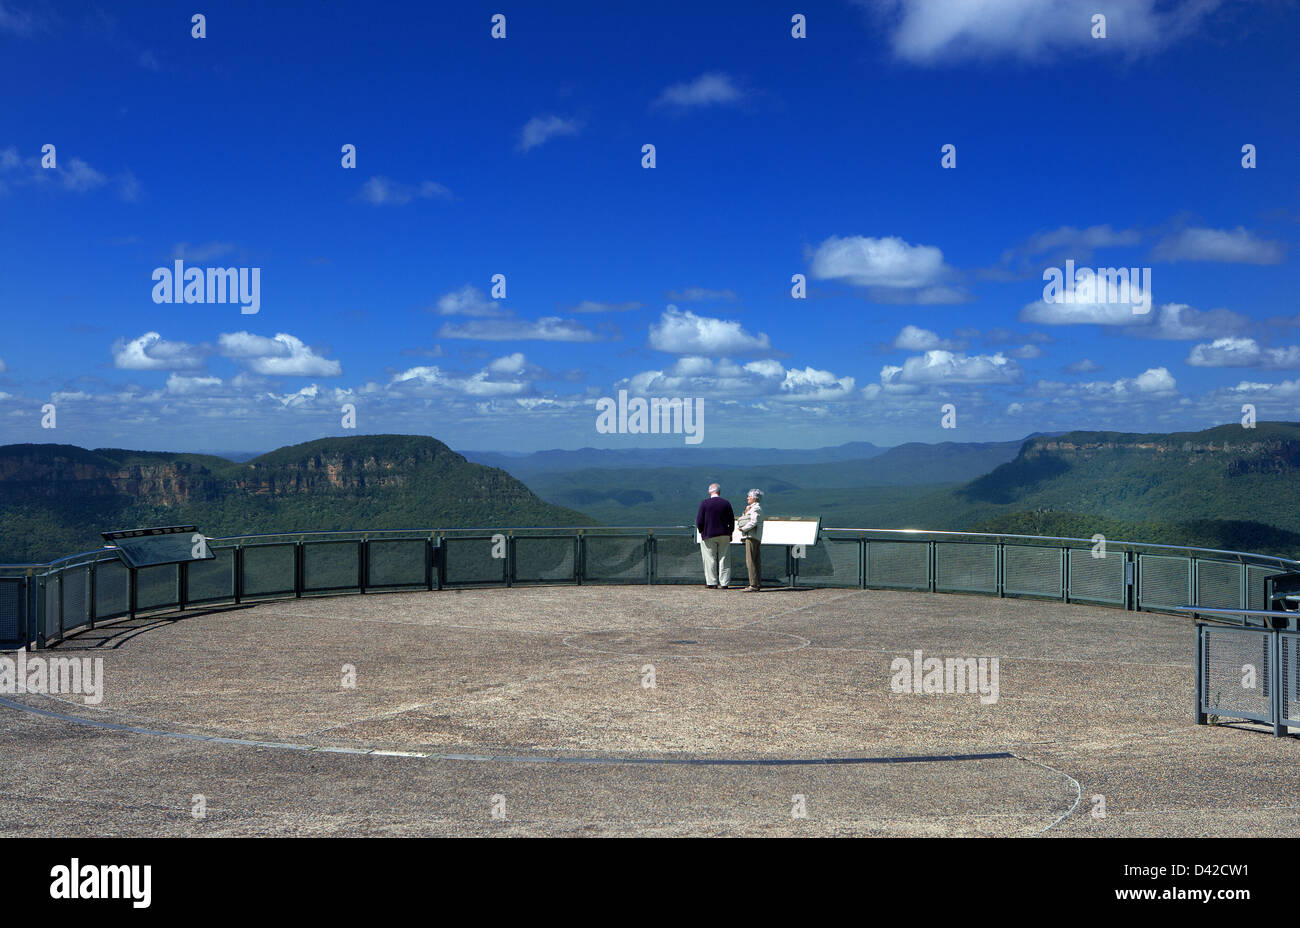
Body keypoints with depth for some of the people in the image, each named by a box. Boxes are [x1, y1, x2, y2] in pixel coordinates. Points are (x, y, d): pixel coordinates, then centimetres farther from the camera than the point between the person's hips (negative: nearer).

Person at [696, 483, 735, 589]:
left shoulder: (704, 503, -6)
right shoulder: (726, 503, 2)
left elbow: (699, 521, -6)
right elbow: (732, 521, 6)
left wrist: (702, 531, 11)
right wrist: (730, 533, 16)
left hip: (709, 536, -2)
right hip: (724, 535, 2)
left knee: (710, 560, 3)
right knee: (724, 559, 6)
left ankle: (712, 582, 2)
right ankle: (724, 583, 5)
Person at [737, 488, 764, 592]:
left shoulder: (756, 508, -11)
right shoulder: (752, 508, 21)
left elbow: (753, 522, -22)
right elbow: (743, 520, 20)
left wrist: (743, 529, -11)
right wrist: (746, 511, 3)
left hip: (752, 537, -11)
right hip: (756, 538, 11)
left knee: (750, 561, -11)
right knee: (756, 561, 10)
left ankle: (753, 585, -13)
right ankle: (758, 583, 13)